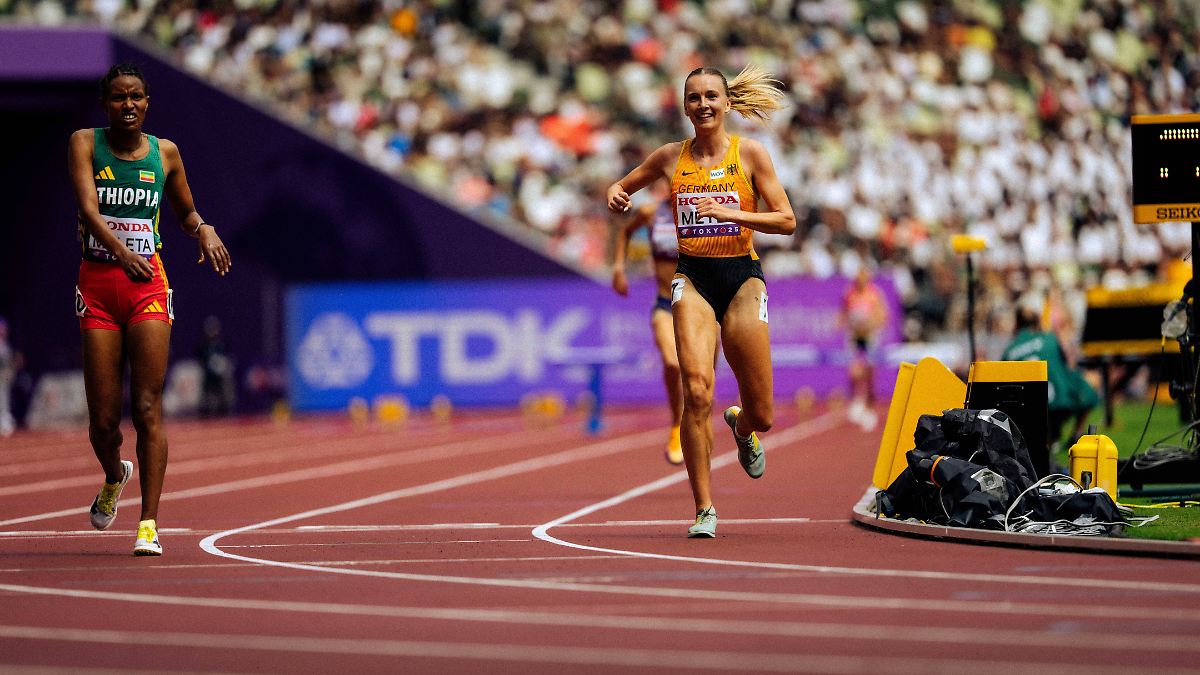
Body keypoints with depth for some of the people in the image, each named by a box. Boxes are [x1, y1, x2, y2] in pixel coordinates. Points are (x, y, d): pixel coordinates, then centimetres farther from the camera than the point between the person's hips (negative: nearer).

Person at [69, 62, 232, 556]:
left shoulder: (165, 153, 7)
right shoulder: (85, 143, 0)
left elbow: (186, 212, 23)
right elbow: (88, 208, -16)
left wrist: (204, 229, -1)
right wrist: (122, 252, -33)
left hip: (149, 284, 1)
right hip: (97, 285, -1)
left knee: (148, 408, -10)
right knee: (103, 418, 0)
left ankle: (149, 524, -10)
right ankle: (114, 477, 34)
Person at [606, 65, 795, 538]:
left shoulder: (750, 154, 0)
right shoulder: (671, 158, 6)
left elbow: (786, 220, -3)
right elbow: (622, 186, 22)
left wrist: (730, 212, -16)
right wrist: (616, 195, -2)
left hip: (742, 277, 0)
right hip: (693, 279, 0)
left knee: (762, 416, 2)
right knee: (697, 392, -20)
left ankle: (740, 426, 42)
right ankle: (704, 509, -12)